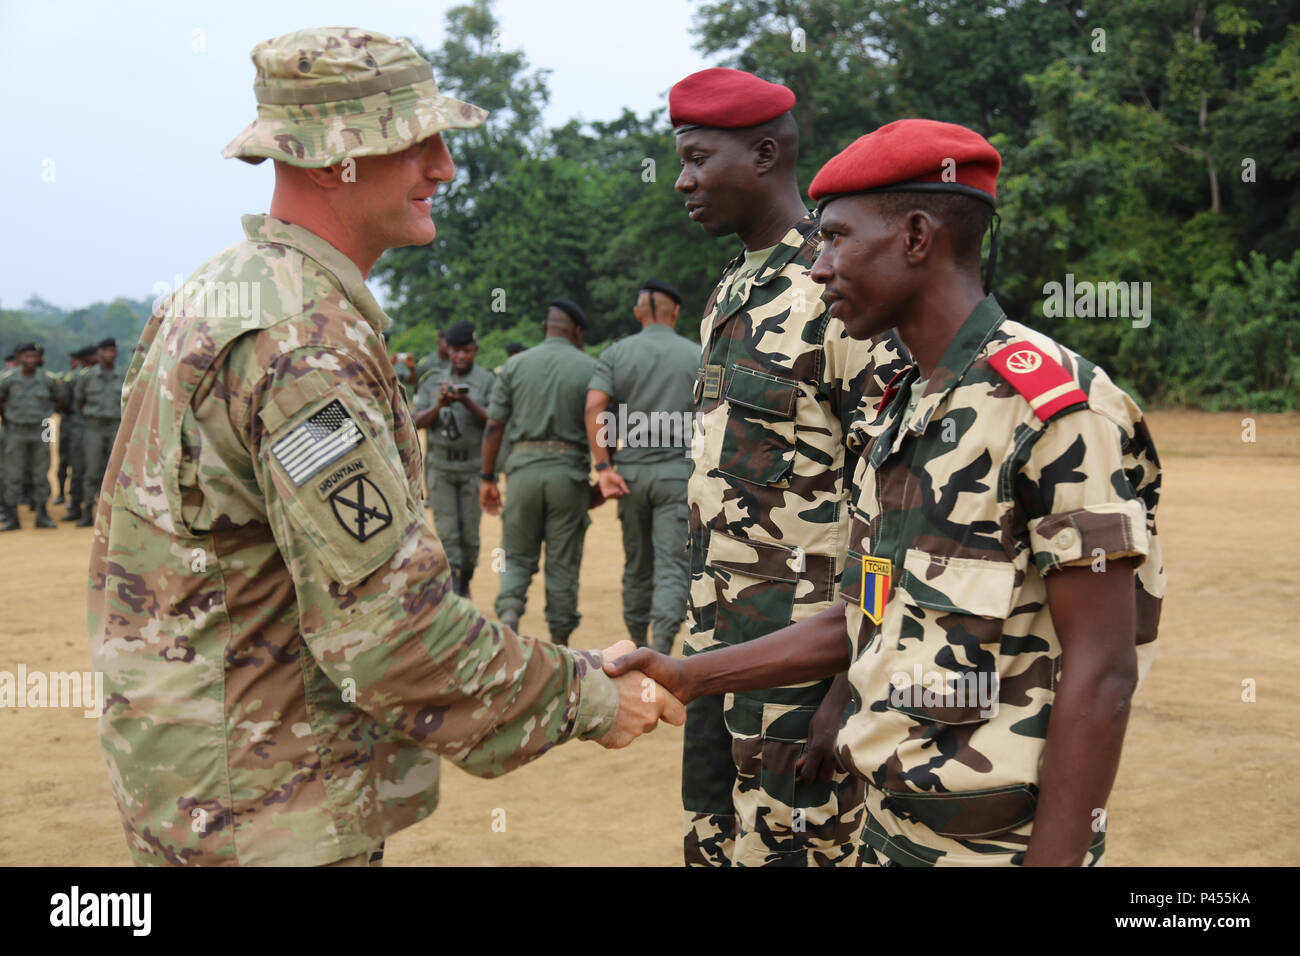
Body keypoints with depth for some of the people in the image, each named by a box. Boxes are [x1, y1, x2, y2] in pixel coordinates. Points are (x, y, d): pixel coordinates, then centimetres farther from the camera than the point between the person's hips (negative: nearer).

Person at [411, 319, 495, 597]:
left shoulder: (487, 380, 2)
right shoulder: (432, 381, 10)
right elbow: (417, 421, 3)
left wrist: (467, 402, -23)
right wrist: (439, 406, -16)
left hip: (474, 466, -1)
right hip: (440, 466, 1)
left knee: (470, 532, 3)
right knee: (446, 531, -5)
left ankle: (465, 582, 23)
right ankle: (450, 592, -6)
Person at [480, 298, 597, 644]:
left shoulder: (515, 365, 6)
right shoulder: (589, 368, 2)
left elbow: (494, 426, 4)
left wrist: (487, 478, 9)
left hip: (524, 469, 1)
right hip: (569, 471, -1)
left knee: (517, 556, 13)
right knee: (563, 563, 8)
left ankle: (508, 613, -13)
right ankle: (559, 647, 14)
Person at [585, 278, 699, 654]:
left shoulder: (616, 353, 4)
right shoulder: (697, 355, 3)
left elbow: (594, 407, -10)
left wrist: (603, 466, -11)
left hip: (631, 471, 2)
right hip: (678, 471, -2)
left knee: (636, 566, 16)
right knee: (672, 565, -4)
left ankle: (637, 647, 26)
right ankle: (661, 650, -20)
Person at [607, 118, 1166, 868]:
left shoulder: (1055, 406, -17)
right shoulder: (901, 412, 9)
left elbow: (1101, 674, -18)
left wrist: (1054, 859, -20)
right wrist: (687, 679, 10)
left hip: (998, 841, -8)